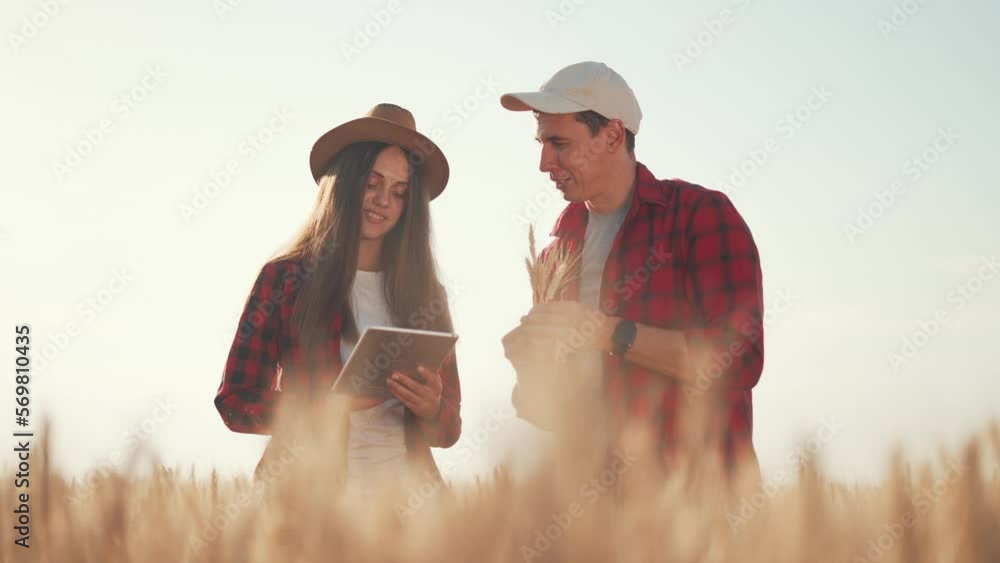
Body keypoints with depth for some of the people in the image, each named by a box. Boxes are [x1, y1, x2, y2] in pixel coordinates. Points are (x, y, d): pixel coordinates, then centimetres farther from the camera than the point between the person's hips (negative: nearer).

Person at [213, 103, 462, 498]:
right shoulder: (285, 277, 5)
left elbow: (448, 430, 14)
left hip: (399, 481, 3)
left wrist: (431, 409, -9)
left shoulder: (425, 292, 12)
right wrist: (326, 403, -14)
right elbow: (236, 400, 0)